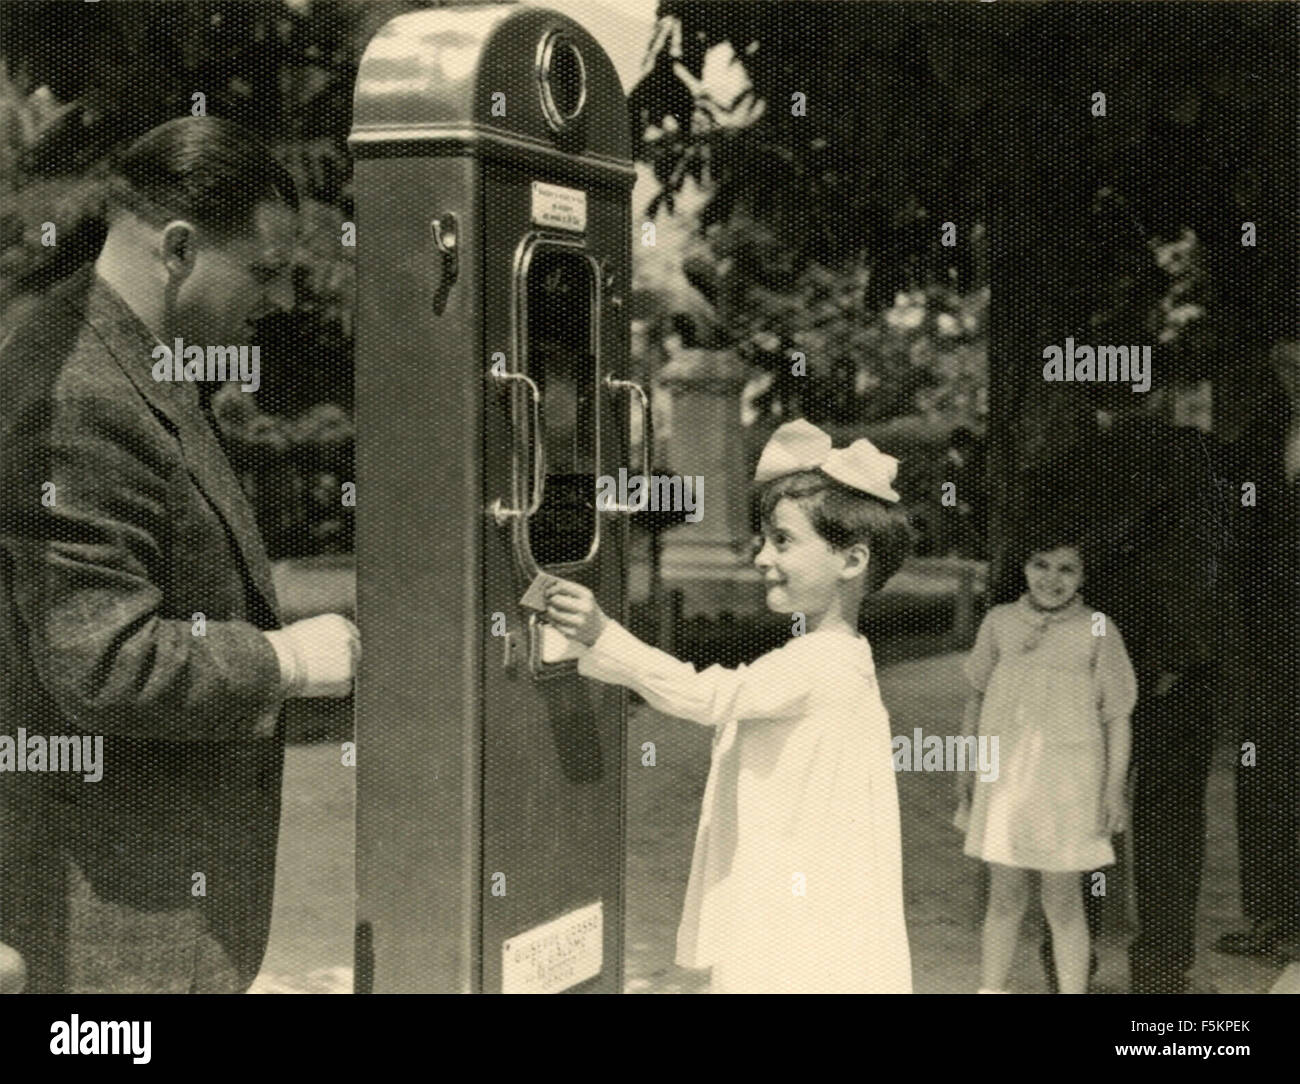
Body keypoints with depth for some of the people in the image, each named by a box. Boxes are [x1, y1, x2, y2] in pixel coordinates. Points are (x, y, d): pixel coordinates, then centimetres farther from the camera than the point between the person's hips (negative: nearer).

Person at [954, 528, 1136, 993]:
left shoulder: (1097, 631, -5)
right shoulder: (1000, 622, 2)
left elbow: (1117, 719, -2)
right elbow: (977, 697, 13)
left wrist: (1114, 789, -5)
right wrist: (964, 767, 13)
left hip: (1066, 784, -2)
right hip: (1003, 778, 3)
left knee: (1063, 903, 4)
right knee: (1004, 898, 11)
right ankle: (990, 989, 23)